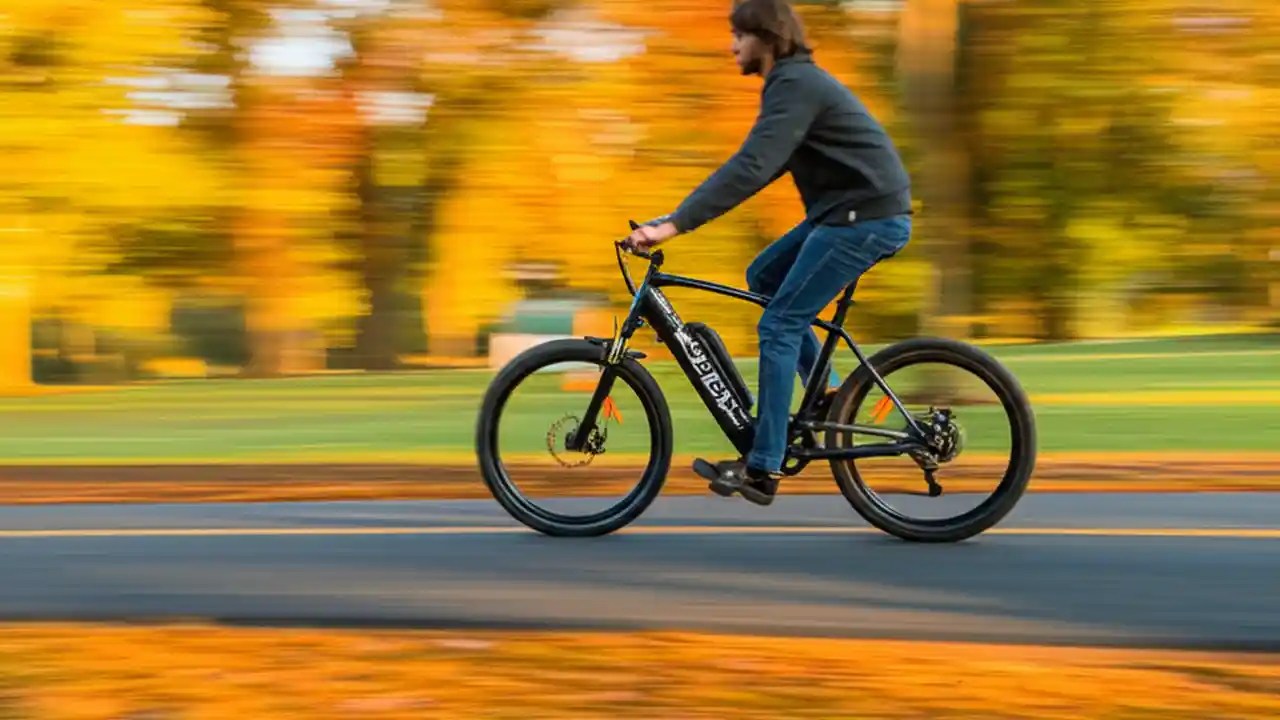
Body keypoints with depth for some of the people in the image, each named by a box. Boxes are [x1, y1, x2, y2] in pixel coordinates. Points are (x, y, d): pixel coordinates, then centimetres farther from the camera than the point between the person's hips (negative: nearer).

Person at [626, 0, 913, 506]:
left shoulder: (795, 85, -16)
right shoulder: (792, 82, 17)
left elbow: (752, 167, -26)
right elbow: (761, 166, 20)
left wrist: (674, 225, -29)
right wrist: (683, 214, 14)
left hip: (868, 216, -10)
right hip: (847, 210, 10)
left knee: (779, 325, -8)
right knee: (763, 277, 19)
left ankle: (762, 470, -5)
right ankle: (826, 392, 17)